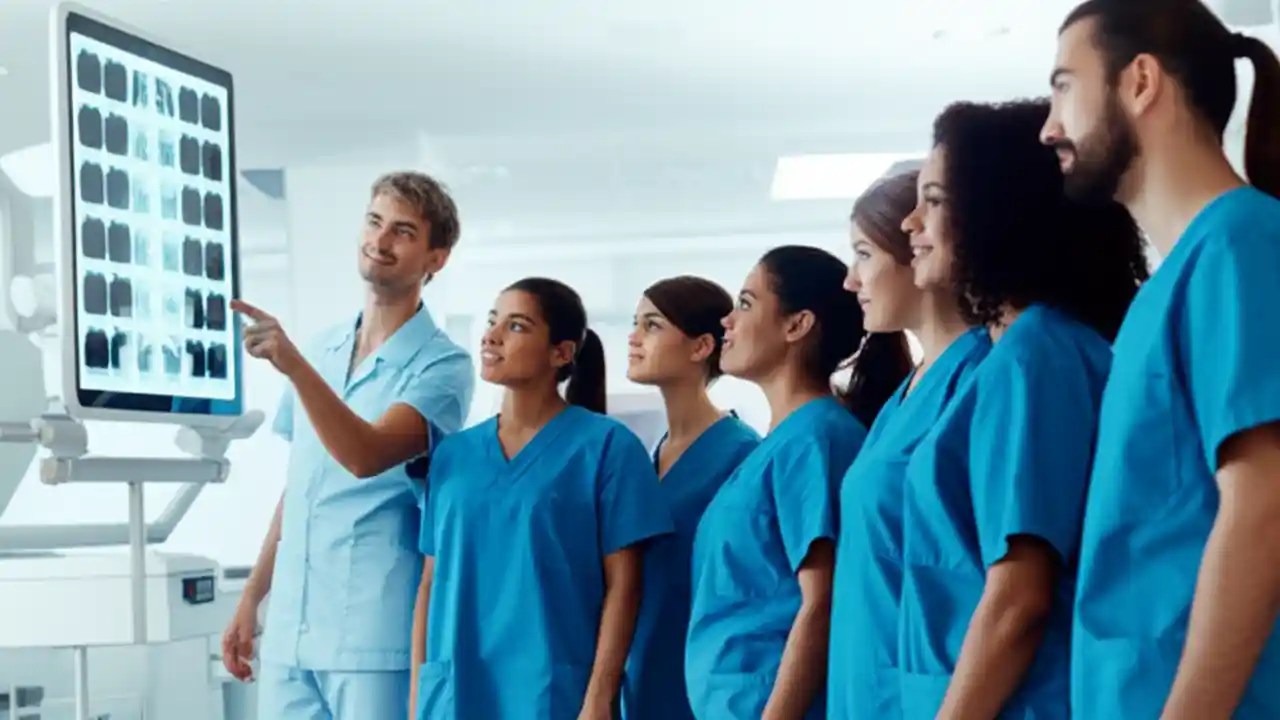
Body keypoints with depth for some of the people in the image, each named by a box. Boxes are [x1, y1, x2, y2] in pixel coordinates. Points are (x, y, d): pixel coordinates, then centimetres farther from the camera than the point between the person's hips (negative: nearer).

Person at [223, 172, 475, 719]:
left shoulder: (441, 365, -7)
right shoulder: (322, 349, 13)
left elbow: (366, 456, -23)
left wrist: (293, 364, -33)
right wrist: (251, 598, 18)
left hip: (375, 636, -6)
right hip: (290, 630, 6)